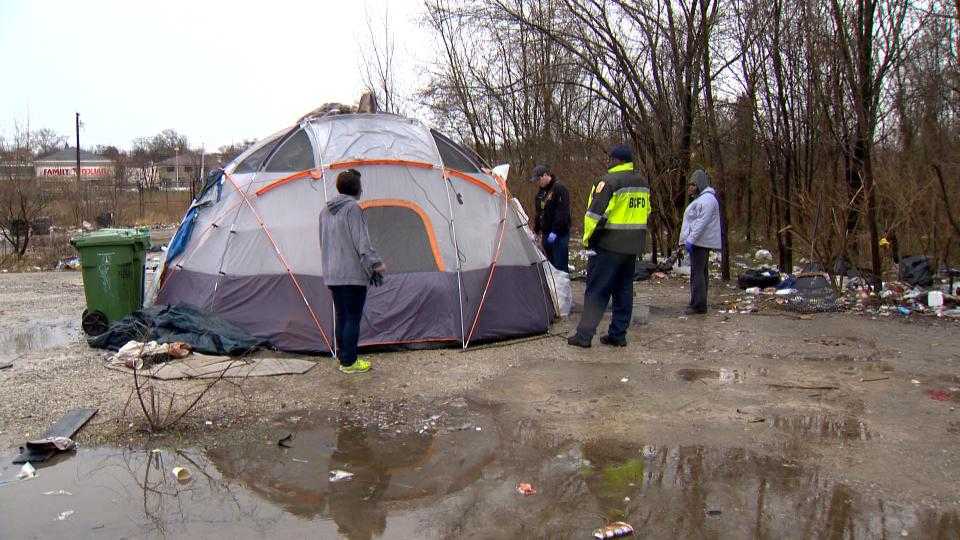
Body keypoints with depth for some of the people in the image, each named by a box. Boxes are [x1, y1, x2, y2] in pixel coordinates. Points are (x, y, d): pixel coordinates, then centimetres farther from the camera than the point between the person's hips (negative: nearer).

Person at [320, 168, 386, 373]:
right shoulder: (353, 208, -13)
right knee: (353, 318, -1)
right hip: (352, 274, -8)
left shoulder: (325, 211, 13)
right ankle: (349, 362, 3)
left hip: (332, 275, 8)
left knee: (342, 316, 16)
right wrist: (376, 264, -12)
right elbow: (361, 242, -18)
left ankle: (343, 356, 23)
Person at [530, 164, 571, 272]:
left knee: (560, 265, -9)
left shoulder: (559, 188, -12)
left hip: (559, 234, -9)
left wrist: (555, 231, -21)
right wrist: (537, 230, 19)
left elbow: (562, 212, -19)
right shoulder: (541, 191, 14)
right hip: (547, 234, 9)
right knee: (550, 263, 14)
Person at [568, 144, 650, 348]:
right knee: (624, 291, 12)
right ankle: (618, 335, 16)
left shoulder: (608, 181, -13)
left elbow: (596, 214, -15)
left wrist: (587, 239, -4)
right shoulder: (643, 183, 13)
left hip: (609, 246, -7)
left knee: (596, 290, -4)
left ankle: (584, 335, -4)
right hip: (633, 247, 7)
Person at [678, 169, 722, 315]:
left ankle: (698, 305, -11)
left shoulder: (707, 199, -14)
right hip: (698, 242, 11)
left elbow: (702, 222, -22)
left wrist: (691, 239, -25)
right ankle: (699, 304, 21)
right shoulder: (701, 198, 22)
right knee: (701, 273, 14)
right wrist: (689, 239, 21)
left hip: (700, 242, -11)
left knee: (697, 273, -12)